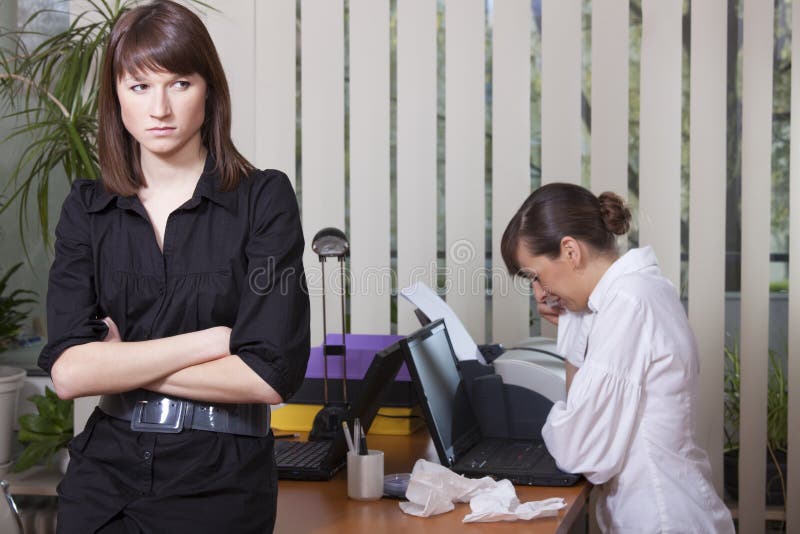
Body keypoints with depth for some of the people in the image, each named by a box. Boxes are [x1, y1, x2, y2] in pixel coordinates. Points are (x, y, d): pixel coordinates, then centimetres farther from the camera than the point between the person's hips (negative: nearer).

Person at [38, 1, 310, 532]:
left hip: (220, 486, -2)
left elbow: (271, 374, -16)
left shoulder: (264, 198, -7)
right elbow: (68, 371, -9)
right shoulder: (87, 209, 2)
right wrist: (214, 339, -15)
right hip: (105, 474, 2)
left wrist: (123, 365, -9)